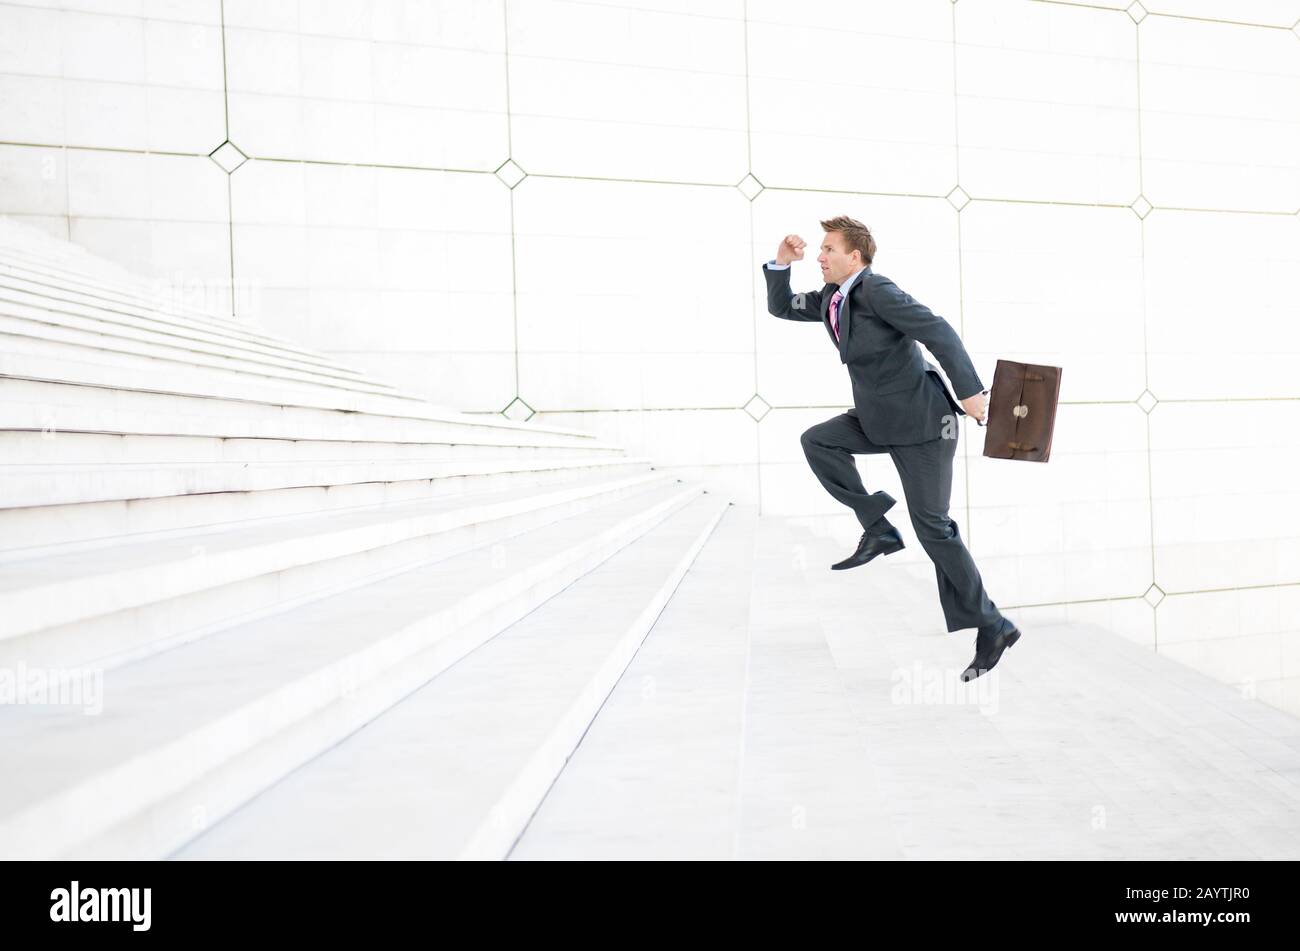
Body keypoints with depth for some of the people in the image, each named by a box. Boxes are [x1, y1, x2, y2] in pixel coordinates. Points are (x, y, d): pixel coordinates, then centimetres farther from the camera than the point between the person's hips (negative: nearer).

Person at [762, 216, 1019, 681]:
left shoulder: (876, 290, -18)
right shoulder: (832, 298, 9)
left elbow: (939, 331, -24)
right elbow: (781, 307, 19)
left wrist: (971, 391, -27)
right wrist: (780, 263, 2)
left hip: (921, 419, -9)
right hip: (879, 418, 9)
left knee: (932, 526, -8)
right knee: (817, 442, -5)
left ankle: (991, 626, 1)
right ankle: (878, 528, 0)